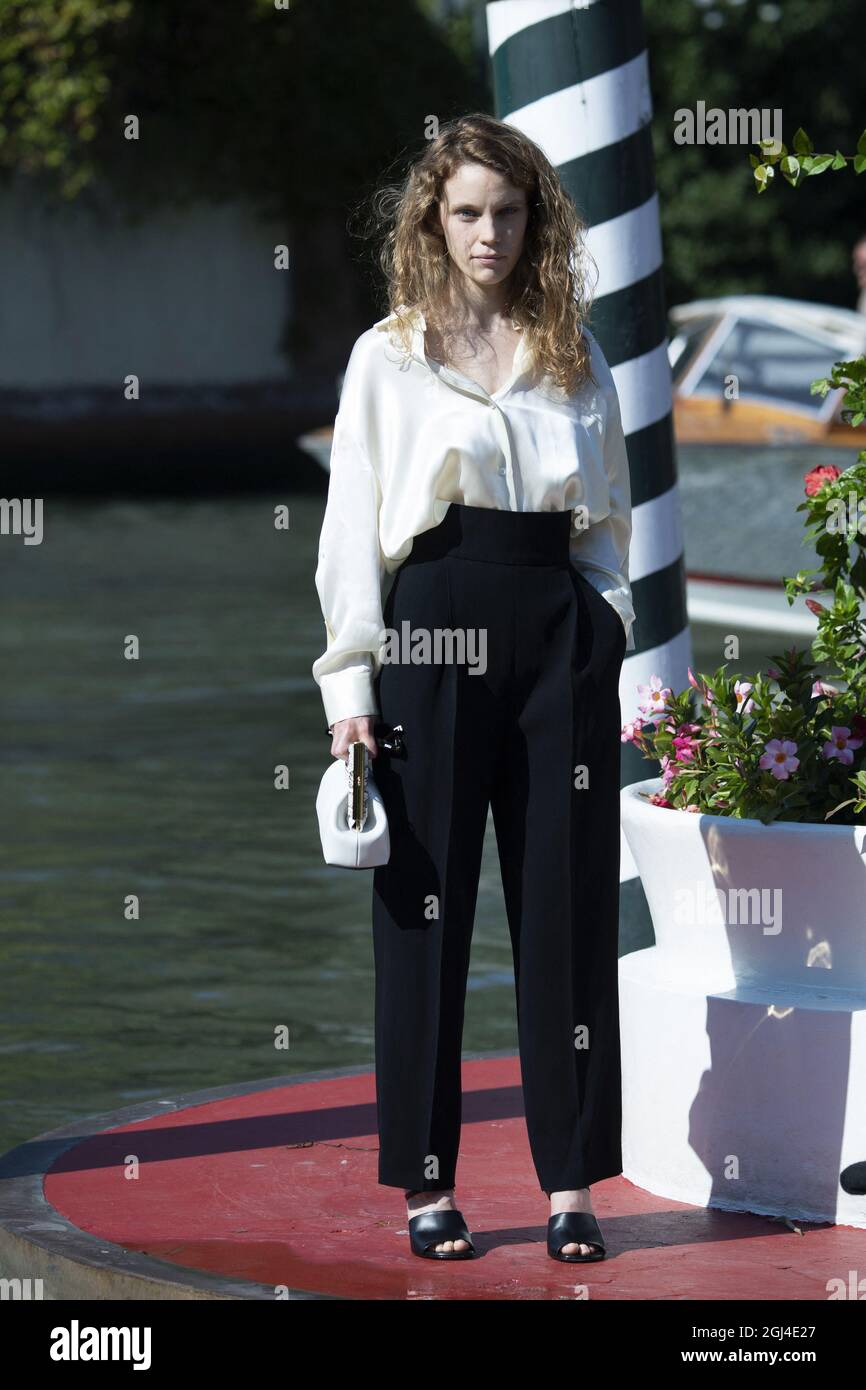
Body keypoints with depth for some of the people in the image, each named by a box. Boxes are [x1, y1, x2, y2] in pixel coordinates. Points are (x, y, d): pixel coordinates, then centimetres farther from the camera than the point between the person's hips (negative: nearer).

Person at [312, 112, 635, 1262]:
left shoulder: (576, 358, 13)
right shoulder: (388, 357, 5)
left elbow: (609, 518, 17)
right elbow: (352, 527, 2)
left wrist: (606, 641, 5)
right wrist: (351, 686, -5)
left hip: (562, 637, 2)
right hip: (435, 629, -2)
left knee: (567, 904, 1)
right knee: (427, 908, 0)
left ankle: (571, 1182, 7)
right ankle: (427, 1182, 7)